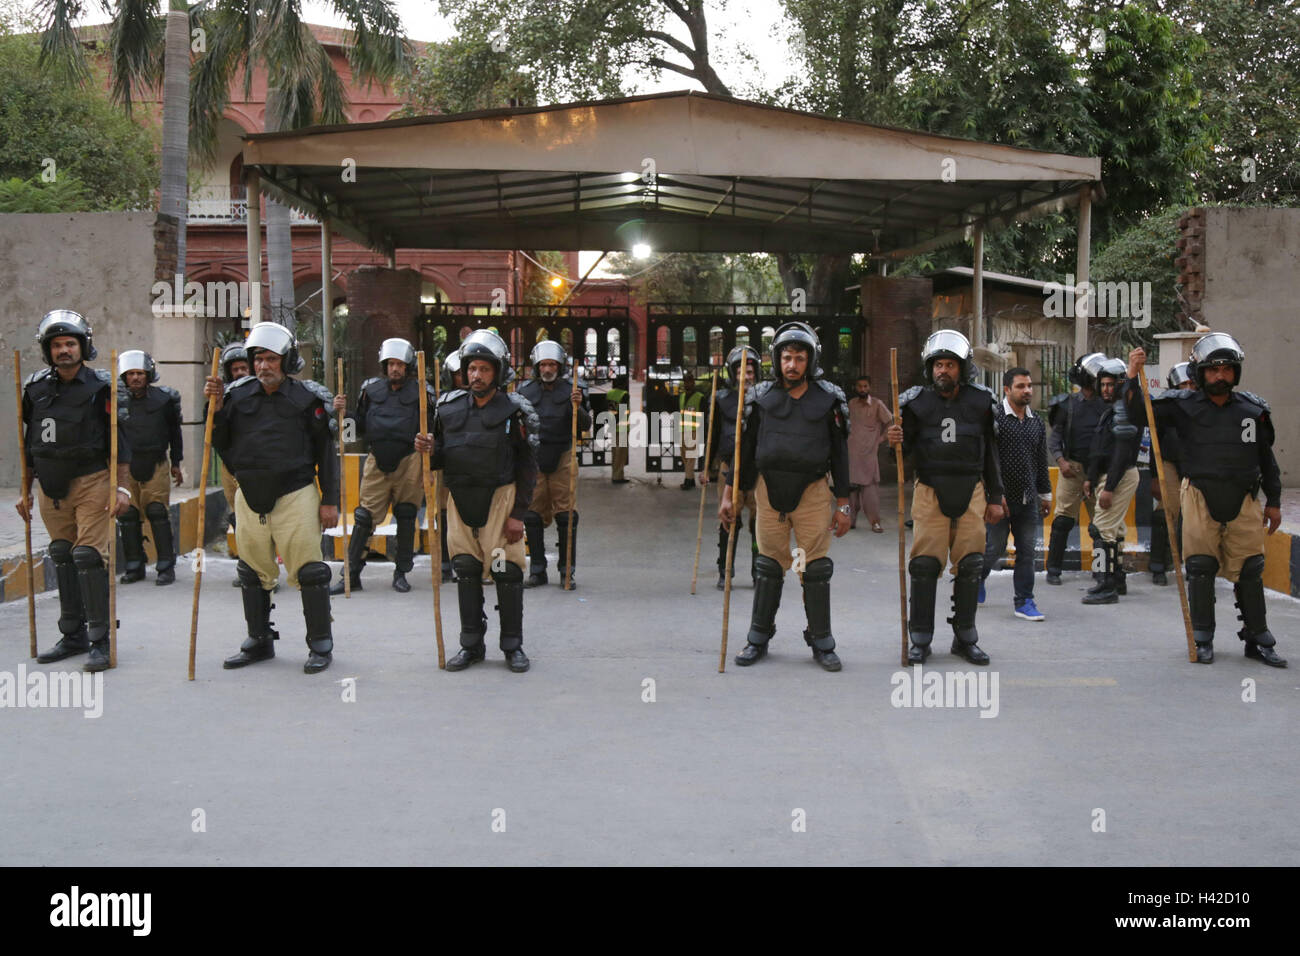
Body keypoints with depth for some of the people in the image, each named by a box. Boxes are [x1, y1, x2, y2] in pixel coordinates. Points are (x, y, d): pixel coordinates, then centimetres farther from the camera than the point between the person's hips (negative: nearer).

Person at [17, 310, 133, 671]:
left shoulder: (101, 387, -6)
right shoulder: (36, 388, 8)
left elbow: (120, 441, -6)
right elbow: (30, 444, 16)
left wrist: (121, 488, -13)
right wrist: (25, 491, 15)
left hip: (92, 482, -5)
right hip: (50, 488, 5)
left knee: (89, 557, -11)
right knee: (62, 558, 10)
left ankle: (101, 641, -4)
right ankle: (73, 636, 20)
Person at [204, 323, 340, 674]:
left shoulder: (308, 398, -2)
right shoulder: (237, 395, 7)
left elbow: (326, 452, 0)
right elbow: (221, 444, 9)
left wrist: (330, 500, -3)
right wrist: (216, 408, -5)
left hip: (296, 496, -4)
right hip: (249, 496, 4)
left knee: (308, 571, -6)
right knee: (253, 572, 12)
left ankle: (320, 644, 6)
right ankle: (259, 641, 26)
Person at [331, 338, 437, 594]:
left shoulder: (420, 390, 1)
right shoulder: (371, 389, 9)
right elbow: (360, 428, 14)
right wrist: (345, 412, 0)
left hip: (409, 460, -2)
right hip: (377, 461, 2)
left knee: (406, 518, 4)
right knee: (364, 517, -1)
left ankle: (401, 573, 17)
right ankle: (352, 575, 6)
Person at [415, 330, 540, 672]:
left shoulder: (514, 411, -6)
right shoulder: (450, 407, 5)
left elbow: (527, 467, -5)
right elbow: (440, 460, 14)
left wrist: (518, 514, -9)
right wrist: (428, 450, -10)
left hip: (499, 498, -4)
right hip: (460, 499, 4)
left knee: (508, 572, -3)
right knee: (466, 571, 7)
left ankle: (513, 646, 10)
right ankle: (471, 645, 17)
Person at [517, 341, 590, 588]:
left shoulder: (571, 390, 2)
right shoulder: (525, 391, 7)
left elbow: (585, 426, -3)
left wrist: (578, 407, -19)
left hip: (562, 458, -1)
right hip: (532, 458, 2)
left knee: (566, 516, -2)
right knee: (533, 515, 2)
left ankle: (567, 571, 6)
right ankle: (537, 571, 11)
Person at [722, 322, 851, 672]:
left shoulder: (828, 399, 2)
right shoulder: (761, 398, 3)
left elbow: (840, 455, 5)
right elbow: (744, 449, 8)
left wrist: (842, 505, 3)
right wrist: (729, 495, 4)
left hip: (814, 491, -1)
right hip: (770, 489, 1)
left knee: (817, 569, 0)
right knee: (769, 567, 6)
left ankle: (821, 643, 11)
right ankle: (758, 639, 17)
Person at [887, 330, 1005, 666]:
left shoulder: (980, 402, 3)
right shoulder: (917, 402, -2)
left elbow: (990, 453, 10)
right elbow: (907, 449, 3)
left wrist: (995, 498, 10)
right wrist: (897, 441, -21)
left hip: (971, 492, 2)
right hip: (930, 491, -1)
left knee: (970, 565, 3)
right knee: (925, 565, -5)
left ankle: (965, 638, 15)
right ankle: (920, 639, 5)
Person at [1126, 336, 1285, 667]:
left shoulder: (1253, 409, 5)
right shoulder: (1182, 405, -2)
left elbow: (1266, 458, 12)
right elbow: (1139, 413, -8)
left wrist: (1273, 502, 14)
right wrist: (1133, 378, -22)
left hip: (1243, 500, 2)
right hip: (1200, 497, -2)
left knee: (1250, 572, 5)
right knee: (1200, 570, 1)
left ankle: (1258, 640, 17)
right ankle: (1202, 640, 14)